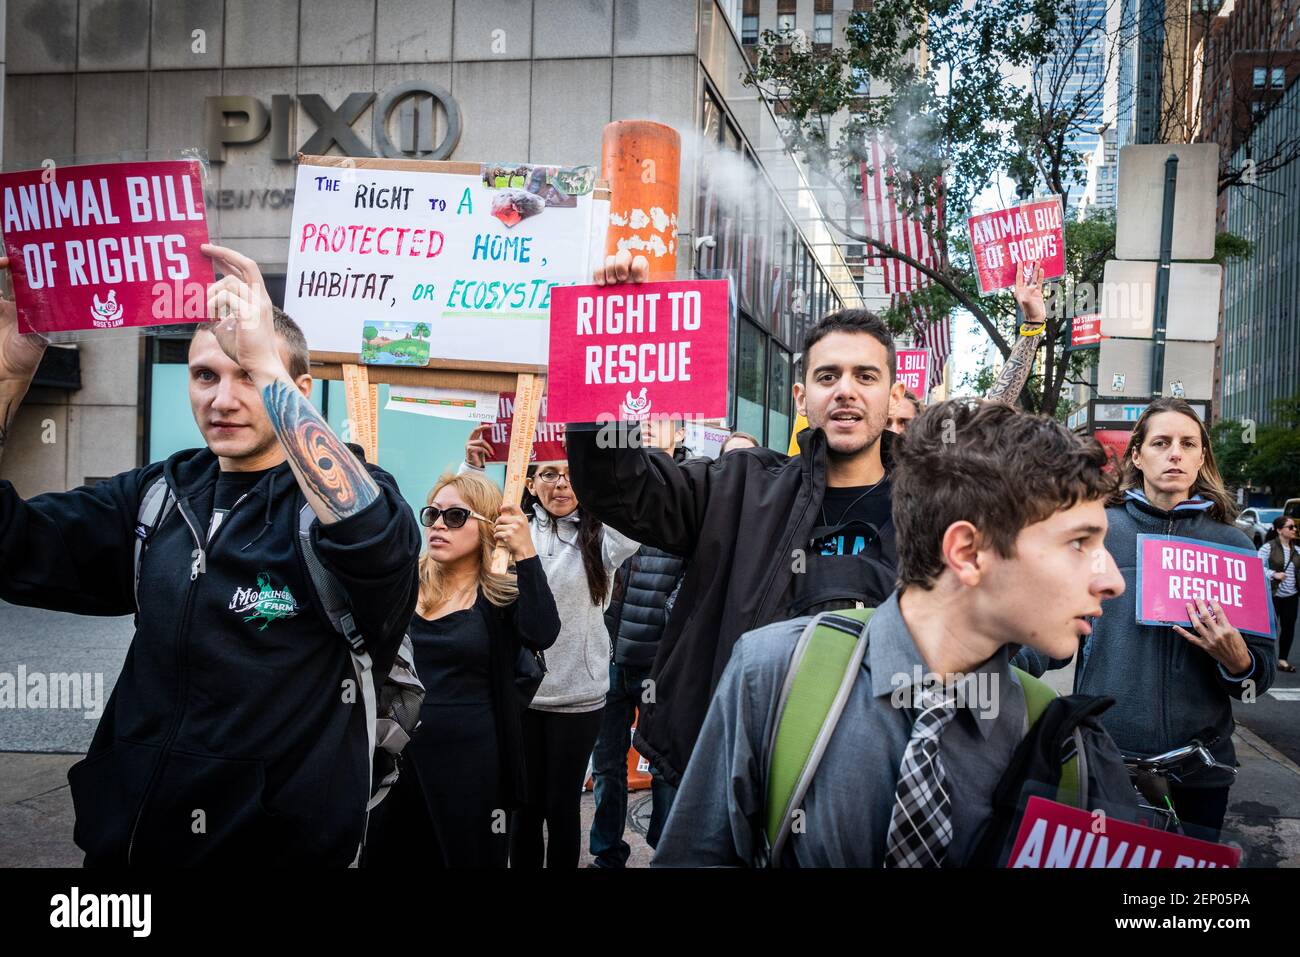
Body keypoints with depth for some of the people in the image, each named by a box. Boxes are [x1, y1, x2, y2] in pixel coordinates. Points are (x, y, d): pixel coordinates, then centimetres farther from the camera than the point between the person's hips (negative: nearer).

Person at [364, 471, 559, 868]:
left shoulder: (505, 593, -6)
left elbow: (542, 635, -26)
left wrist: (525, 553, -29)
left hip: (474, 757, -4)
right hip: (401, 751, 4)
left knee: (470, 857, 10)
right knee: (384, 856, 15)